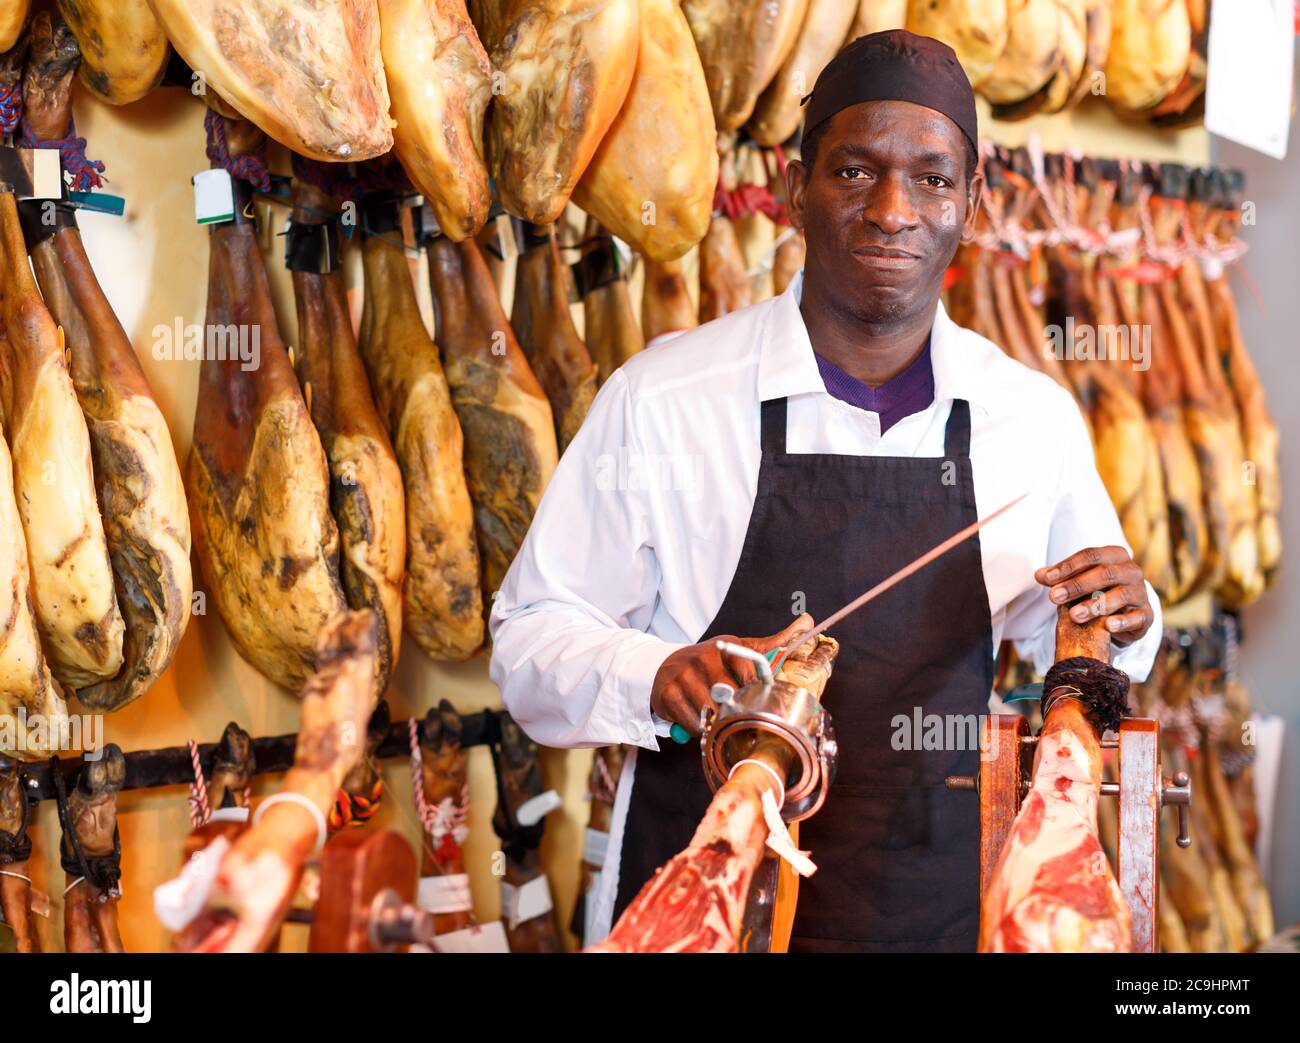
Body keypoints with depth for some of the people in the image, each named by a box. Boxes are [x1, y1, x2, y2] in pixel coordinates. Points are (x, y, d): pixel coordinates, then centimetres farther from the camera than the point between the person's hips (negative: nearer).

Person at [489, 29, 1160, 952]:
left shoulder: (1038, 418, -1)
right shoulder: (659, 401, -11)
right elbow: (531, 635, -6)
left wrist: (1121, 624, -10)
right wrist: (655, 679, -25)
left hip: (939, 909, 3)